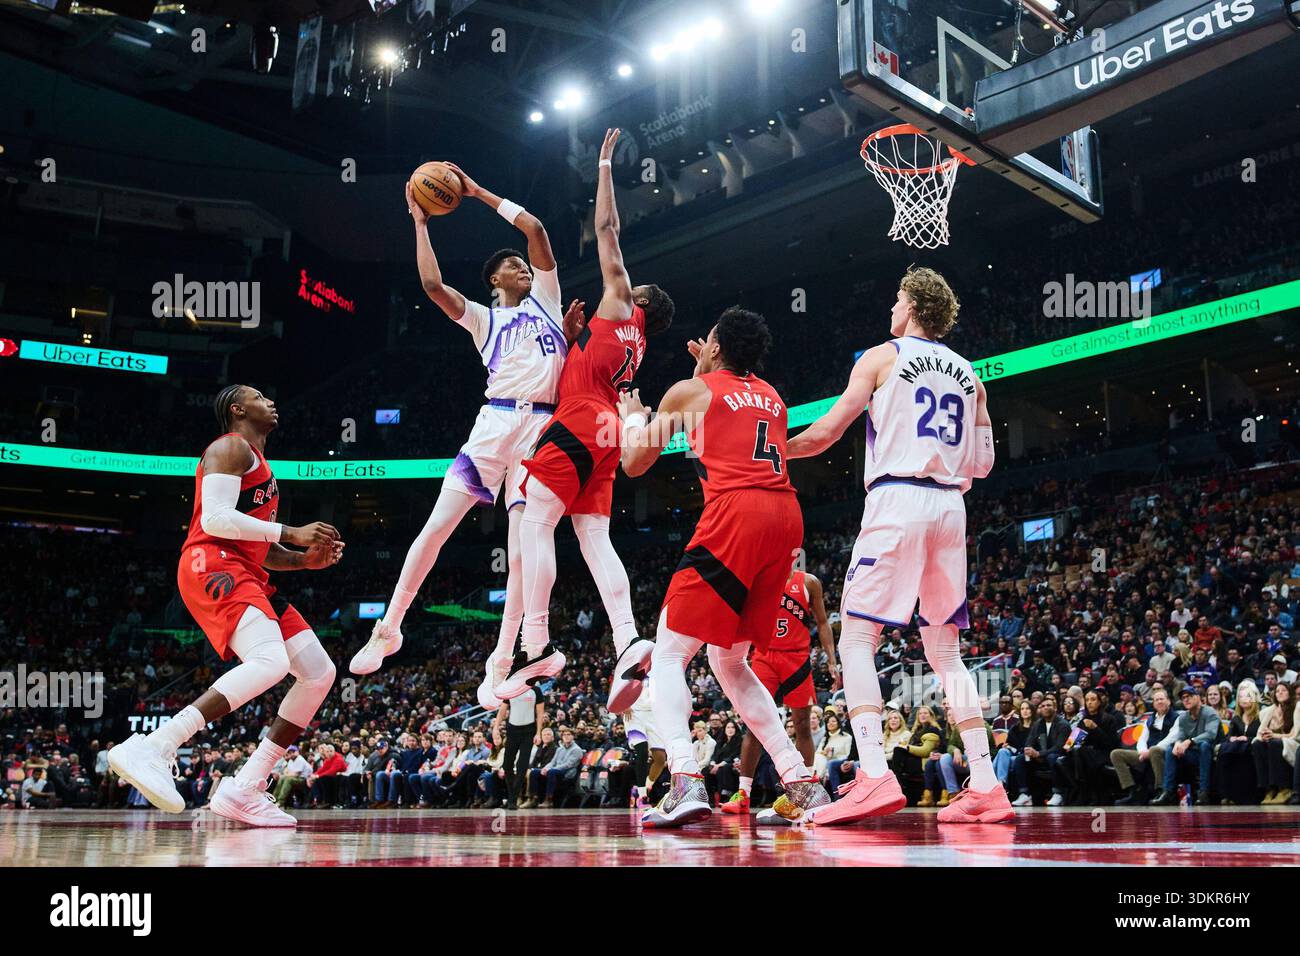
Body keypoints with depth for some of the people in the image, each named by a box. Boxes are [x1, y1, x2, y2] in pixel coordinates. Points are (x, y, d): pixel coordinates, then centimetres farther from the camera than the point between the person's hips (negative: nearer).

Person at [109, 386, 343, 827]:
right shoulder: (232, 447, 0)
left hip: (246, 576, 10)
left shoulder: (259, 465, 31)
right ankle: (151, 750, -36)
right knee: (271, 661, -32)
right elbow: (216, 517, -16)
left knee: (320, 673, 2)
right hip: (212, 565, -10)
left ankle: (245, 790, -3)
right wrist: (291, 532, -14)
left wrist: (306, 559, 13)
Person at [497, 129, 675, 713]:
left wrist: (604, 167, 19)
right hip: (603, 430, 8)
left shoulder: (620, 304, 10)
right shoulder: (635, 347, 29)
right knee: (595, 539, -1)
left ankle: (537, 646, -23)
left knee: (535, 521, -13)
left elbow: (606, 229, 11)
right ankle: (629, 645, -17)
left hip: (579, 422, -8)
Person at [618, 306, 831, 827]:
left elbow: (634, 464, 18)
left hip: (734, 513, -6)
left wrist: (632, 417, 38)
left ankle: (686, 782, -23)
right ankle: (802, 783, 11)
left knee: (669, 653, -1)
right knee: (728, 661, 19)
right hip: (785, 516, 6)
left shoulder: (690, 390, 11)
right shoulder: (771, 397, 26)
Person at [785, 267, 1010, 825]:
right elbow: (983, 463, 16)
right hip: (951, 506, 6)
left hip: (897, 500, -6)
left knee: (856, 638, -5)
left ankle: (874, 775, -21)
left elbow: (826, 432, -1)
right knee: (944, 650, 11)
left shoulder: (883, 357, 3)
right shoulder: (967, 373, 18)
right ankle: (986, 788, 6)